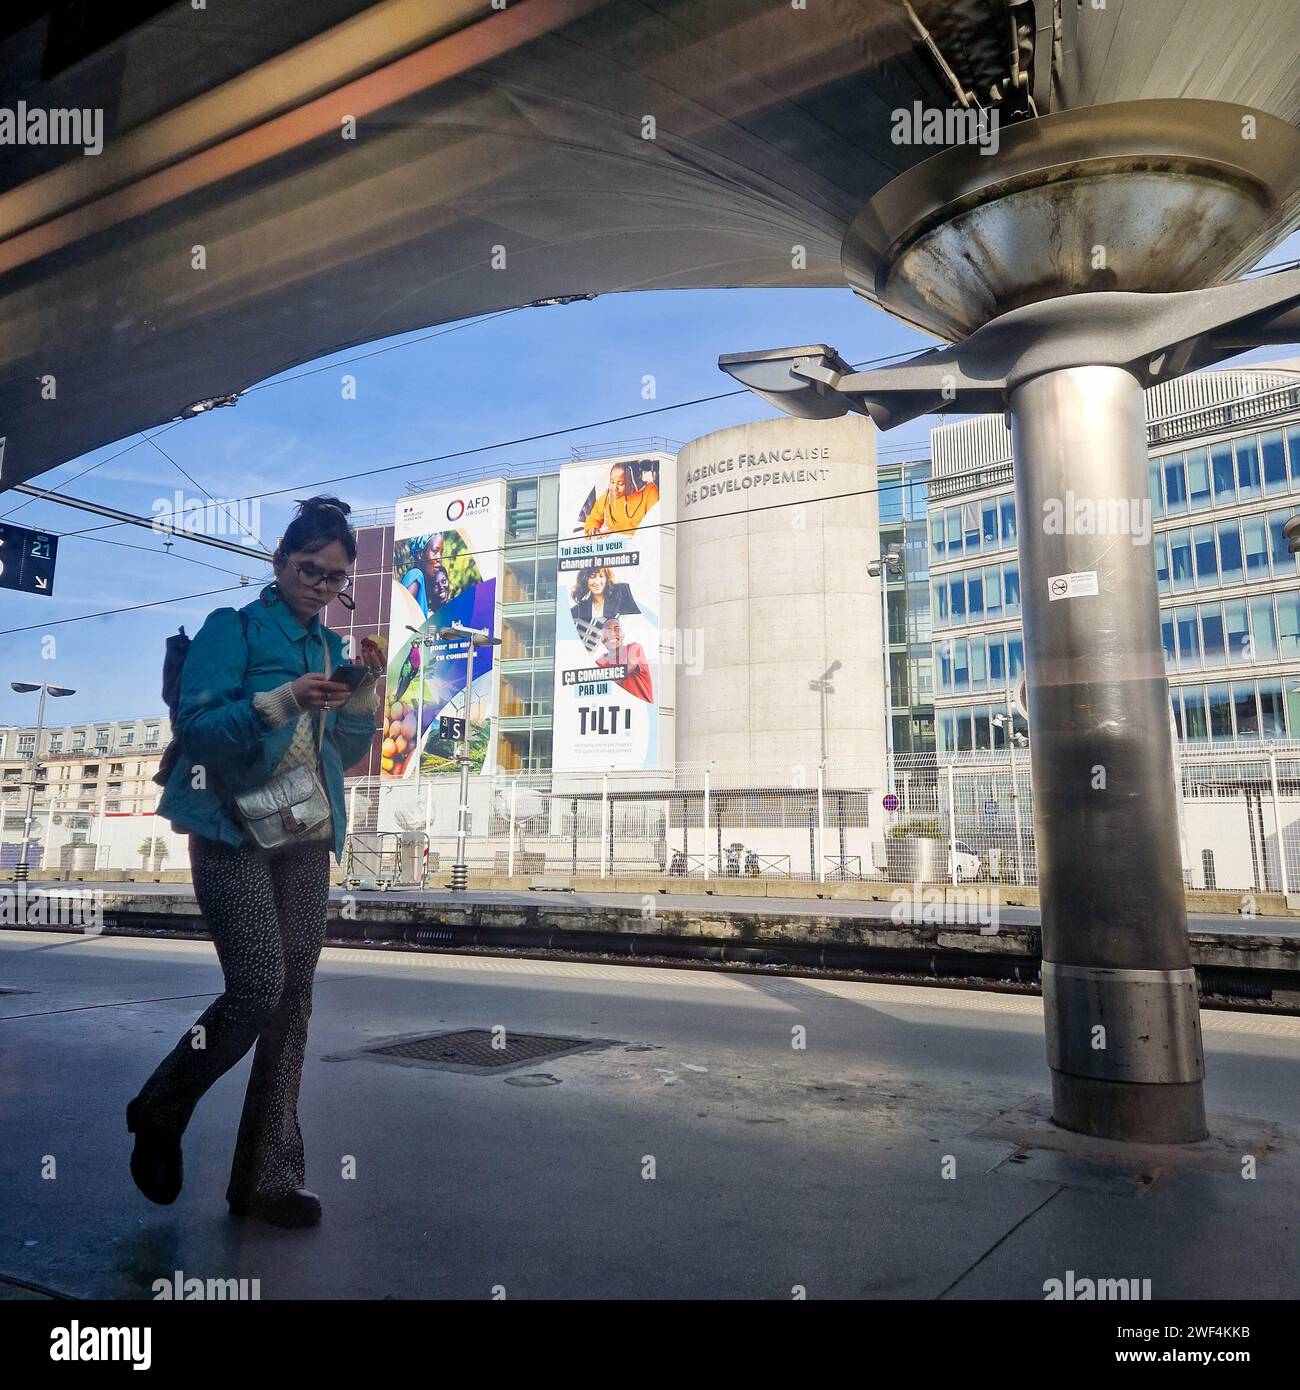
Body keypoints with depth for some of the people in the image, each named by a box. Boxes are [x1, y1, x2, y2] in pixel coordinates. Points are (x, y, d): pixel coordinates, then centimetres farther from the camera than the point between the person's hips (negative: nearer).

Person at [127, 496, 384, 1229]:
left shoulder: (332, 645, 14)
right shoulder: (232, 628, -2)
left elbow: (346, 753, 13)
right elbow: (196, 723, -13)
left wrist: (366, 689, -3)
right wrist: (282, 699, -25)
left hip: (306, 838, 6)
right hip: (233, 832, -5)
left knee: (293, 1000, 3)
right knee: (257, 988, -13)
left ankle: (270, 1177, 12)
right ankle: (159, 1112, 16)